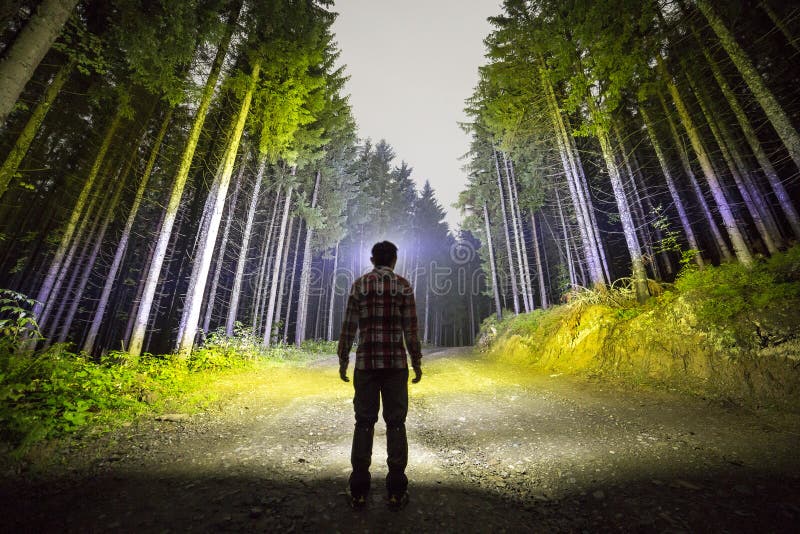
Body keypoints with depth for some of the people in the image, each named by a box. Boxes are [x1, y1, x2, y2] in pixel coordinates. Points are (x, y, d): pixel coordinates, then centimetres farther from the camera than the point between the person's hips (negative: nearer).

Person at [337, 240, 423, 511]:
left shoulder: (359, 284, 1)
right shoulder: (404, 285, -2)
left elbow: (349, 327, -1)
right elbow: (410, 329, -5)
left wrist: (342, 361, 8)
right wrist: (417, 362, 5)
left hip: (366, 362, 1)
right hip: (396, 362, -1)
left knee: (364, 423, 11)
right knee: (395, 423, 9)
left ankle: (359, 490, 20)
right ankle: (396, 490, 18)